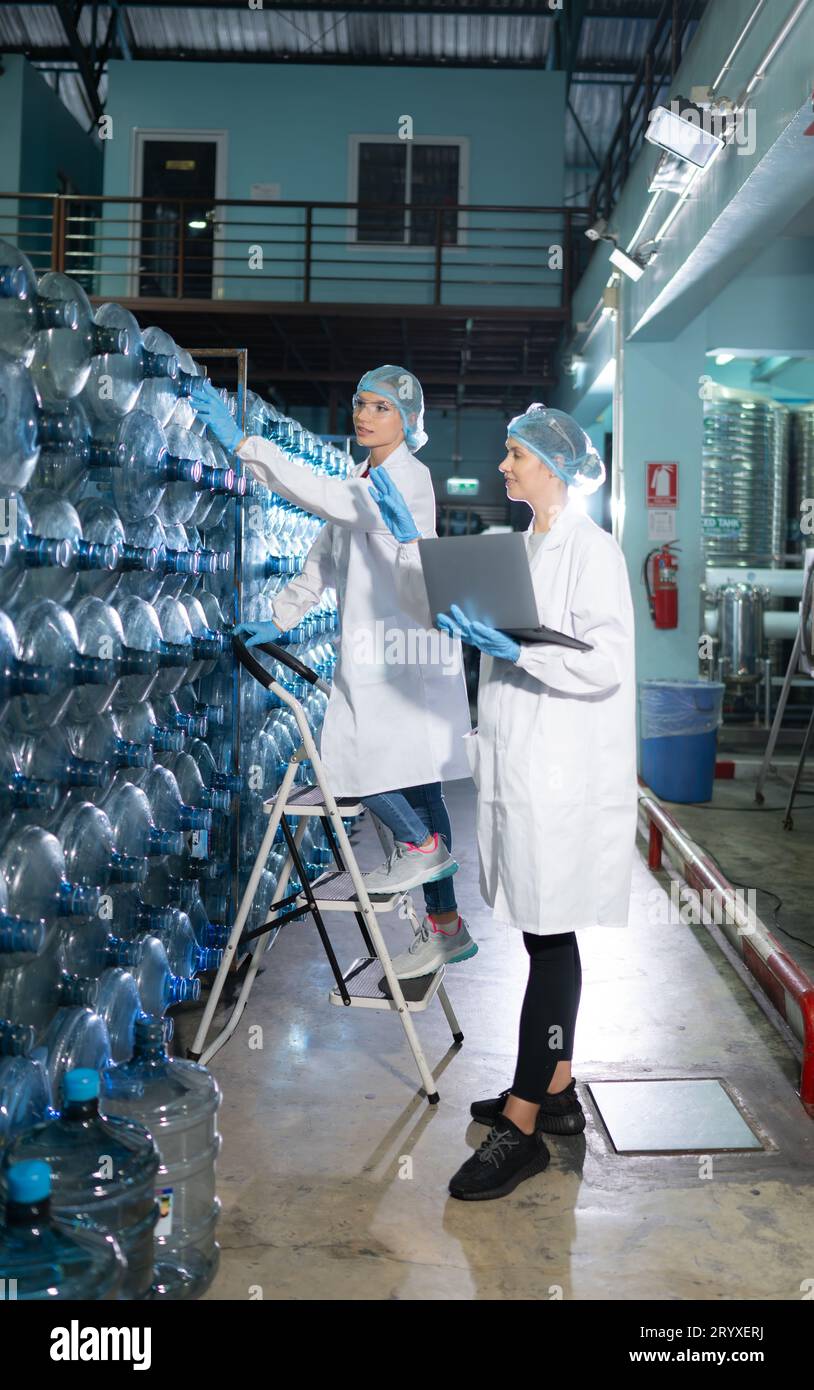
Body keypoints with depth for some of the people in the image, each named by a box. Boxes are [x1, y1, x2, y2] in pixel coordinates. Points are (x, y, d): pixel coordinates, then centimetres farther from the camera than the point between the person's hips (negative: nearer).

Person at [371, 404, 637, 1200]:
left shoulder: (591, 550, -10)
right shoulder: (519, 549, 16)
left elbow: (606, 663, -18)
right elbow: (431, 606, 22)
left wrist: (515, 650, -23)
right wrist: (407, 538, 12)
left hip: (565, 776, -8)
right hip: (519, 769, 9)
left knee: (549, 939, -5)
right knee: (549, 937, 15)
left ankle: (522, 1128, 1)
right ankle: (556, 1093, 27)